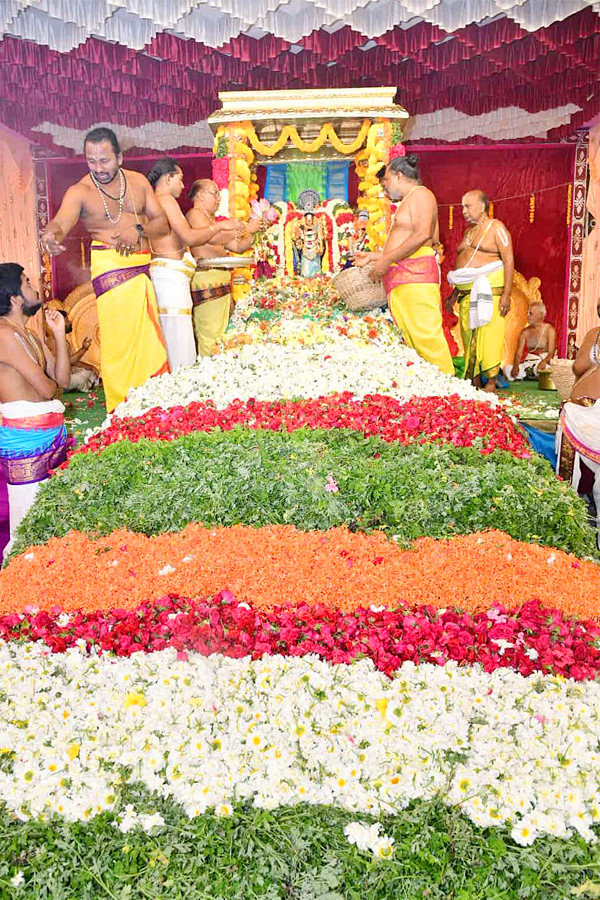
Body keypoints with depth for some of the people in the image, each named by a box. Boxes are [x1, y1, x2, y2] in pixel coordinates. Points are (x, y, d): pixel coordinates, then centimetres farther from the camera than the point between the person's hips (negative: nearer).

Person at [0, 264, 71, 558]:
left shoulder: (31, 337, 17)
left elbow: (62, 379, 11)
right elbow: (46, 388, -15)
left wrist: (59, 334, 7)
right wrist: (48, 382, 9)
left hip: (53, 431, 9)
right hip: (25, 435, -9)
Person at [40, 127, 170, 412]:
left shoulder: (138, 181, 9)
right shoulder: (80, 191, -5)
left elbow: (162, 223, 8)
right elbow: (62, 220, -24)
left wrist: (138, 229, -13)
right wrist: (52, 234, -48)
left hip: (142, 266, 5)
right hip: (110, 267, -5)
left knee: (146, 337, 6)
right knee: (120, 334, -12)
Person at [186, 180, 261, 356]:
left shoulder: (211, 220, 28)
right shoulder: (194, 214, -1)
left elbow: (237, 247, 27)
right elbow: (213, 238, -19)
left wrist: (252, 232, 11)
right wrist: (245, 229, -13)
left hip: (220, 280, 10)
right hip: (206, 280, -10)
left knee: (221, 333, 5)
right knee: (210, 335, -15)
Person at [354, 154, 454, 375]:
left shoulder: (420, 194, 0)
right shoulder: (406, 202, 30)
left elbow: (423, 234, -17)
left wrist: (386, 260, -17)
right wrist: (372, 257, 31)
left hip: (416, 274, -10)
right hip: (399, 281, 10)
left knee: (425, 335, -16)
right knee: (408, 338, 2)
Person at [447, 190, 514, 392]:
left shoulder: (496, 228, -1)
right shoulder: (469, 232, 20)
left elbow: (509, 261, -7)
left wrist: (506, 294, -15)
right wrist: (455, 293, 20)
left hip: (489, 288, -7)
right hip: (467, 291, 7)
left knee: (489, 334, -9)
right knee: (469, 335, 3)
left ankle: (491, 382, -5)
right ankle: (474, 381, 8)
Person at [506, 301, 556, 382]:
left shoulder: (549, 329, 2)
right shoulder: (525, 332, 11)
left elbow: (551, 352, -8)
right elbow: (519, 353, 2)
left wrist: (545, 361, -32)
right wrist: (516, 365, -19)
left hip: (542, 360, -3)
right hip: (528, 361, 3)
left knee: (540, 368, -41)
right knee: (508, 369, -26)